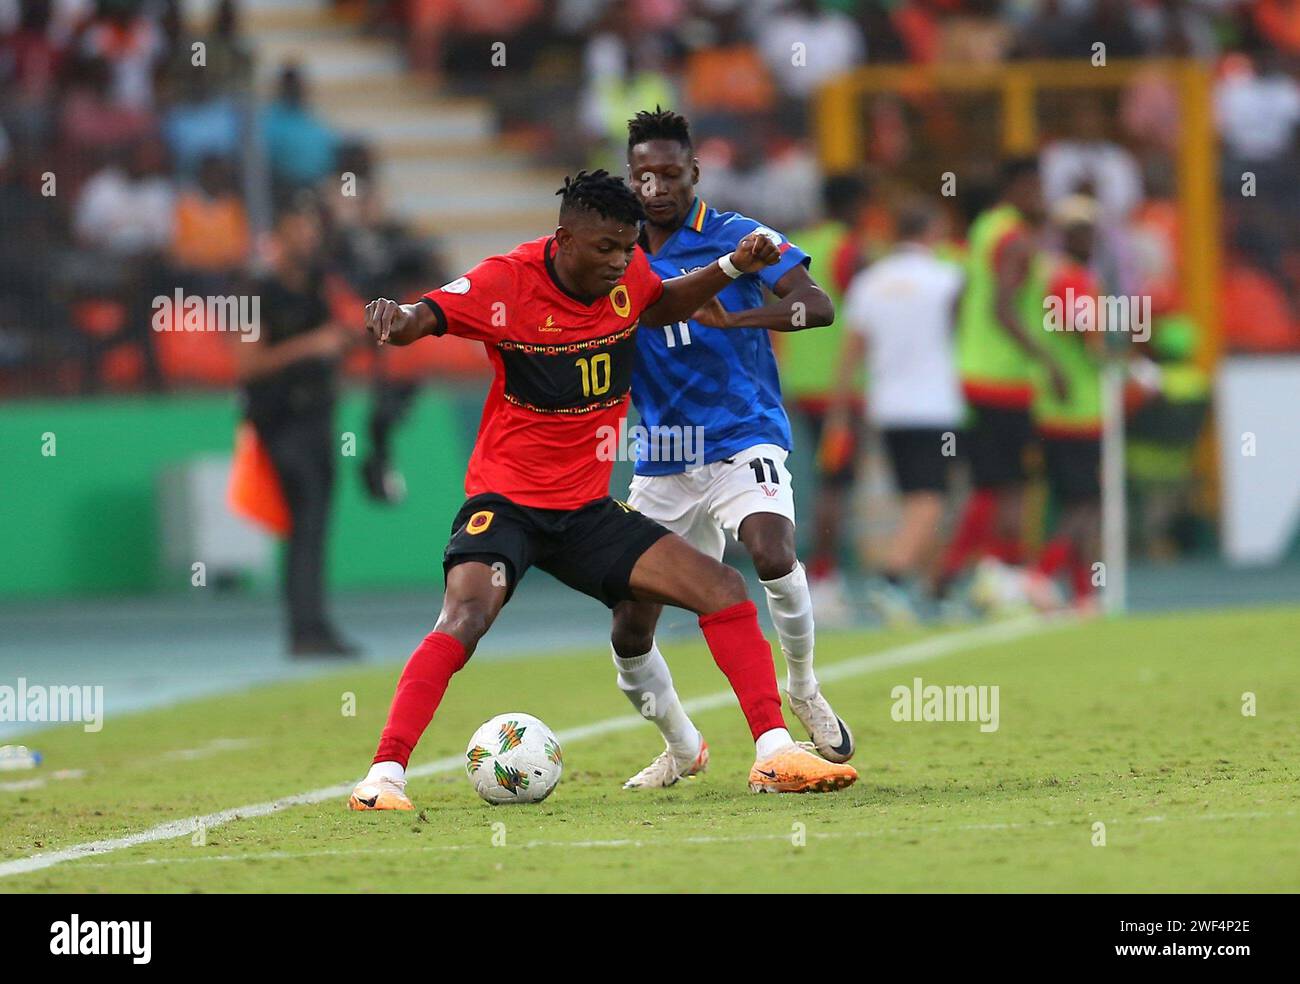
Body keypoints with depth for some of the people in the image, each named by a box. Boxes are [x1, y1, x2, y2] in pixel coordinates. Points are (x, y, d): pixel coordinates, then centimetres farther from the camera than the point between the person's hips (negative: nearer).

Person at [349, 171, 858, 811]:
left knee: (724, 591, -2)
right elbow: (423, 317, -24)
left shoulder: (628, 275, 0)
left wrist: (730, 269, 9)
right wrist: (396, 320, -48)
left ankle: (774, 756, 2)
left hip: (587, 510, 6)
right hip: (505, 500, -6)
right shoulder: (509, 281, -16)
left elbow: (659, 306, 24)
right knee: (467, 617, -31)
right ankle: (383, 777, -28)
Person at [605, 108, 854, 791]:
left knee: (773, 557, -33)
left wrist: (731, 316, -33)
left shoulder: (739, 238, -4)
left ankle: (804, 690, -6)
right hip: (660, 465, 5)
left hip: (741, 442, -4)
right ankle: (681, 747, 30)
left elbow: (816, 305, -17)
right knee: (628, 636, 3)